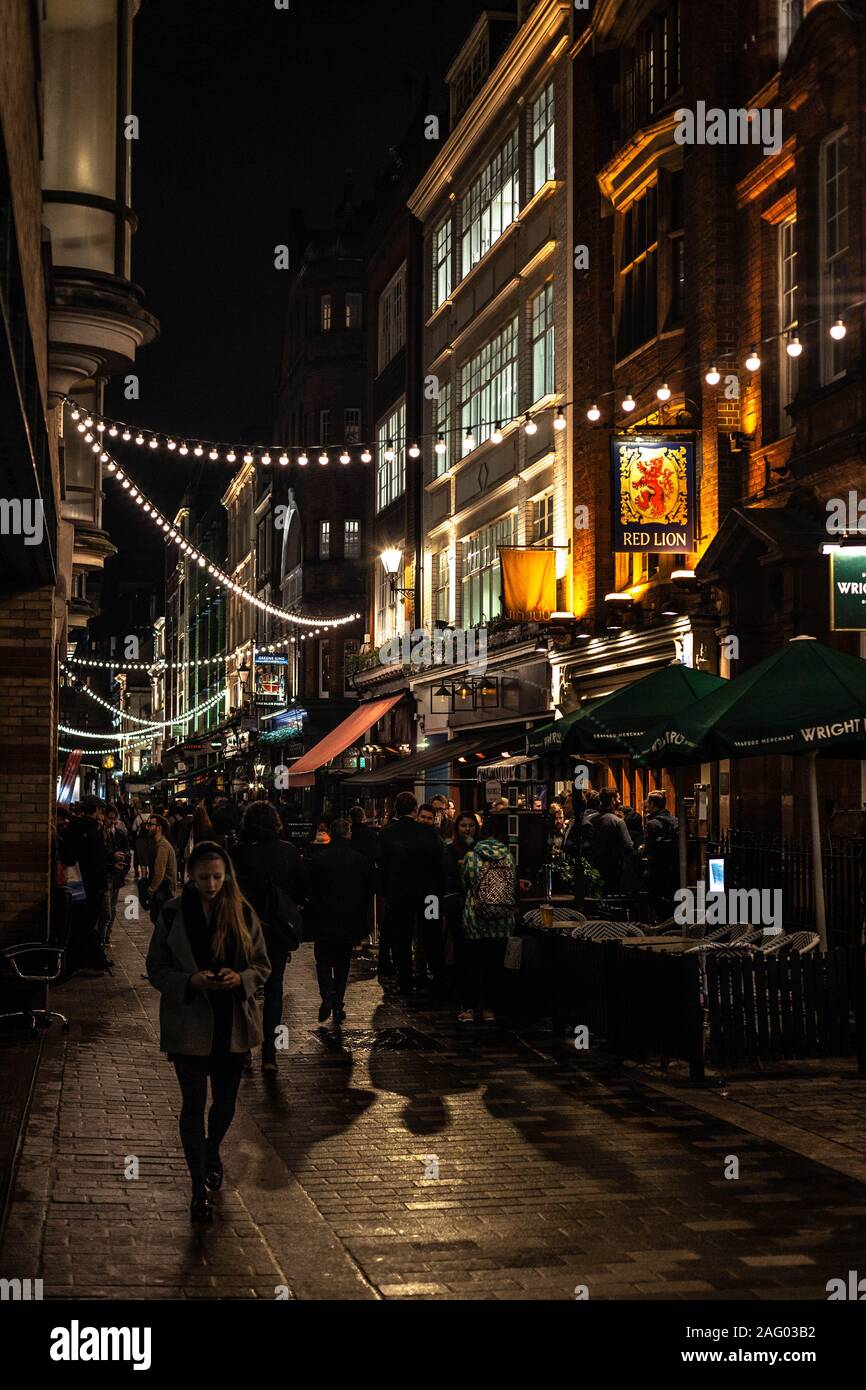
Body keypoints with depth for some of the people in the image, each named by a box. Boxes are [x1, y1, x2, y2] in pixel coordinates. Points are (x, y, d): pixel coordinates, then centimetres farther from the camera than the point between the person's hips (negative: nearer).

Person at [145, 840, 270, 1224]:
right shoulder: (172, 914, -5)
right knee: (194, 1103, -1)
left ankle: (211, 1153, 45)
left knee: (225, 1102, 14)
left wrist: (240, 979, -17)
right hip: (189, 1023, -2)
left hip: (232, 1023, 2)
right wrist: (191, 981, -20)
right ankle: (200, 1188, 8)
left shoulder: (242, 913, -1)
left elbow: (262, 965, 5)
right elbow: (156, 968, -2)